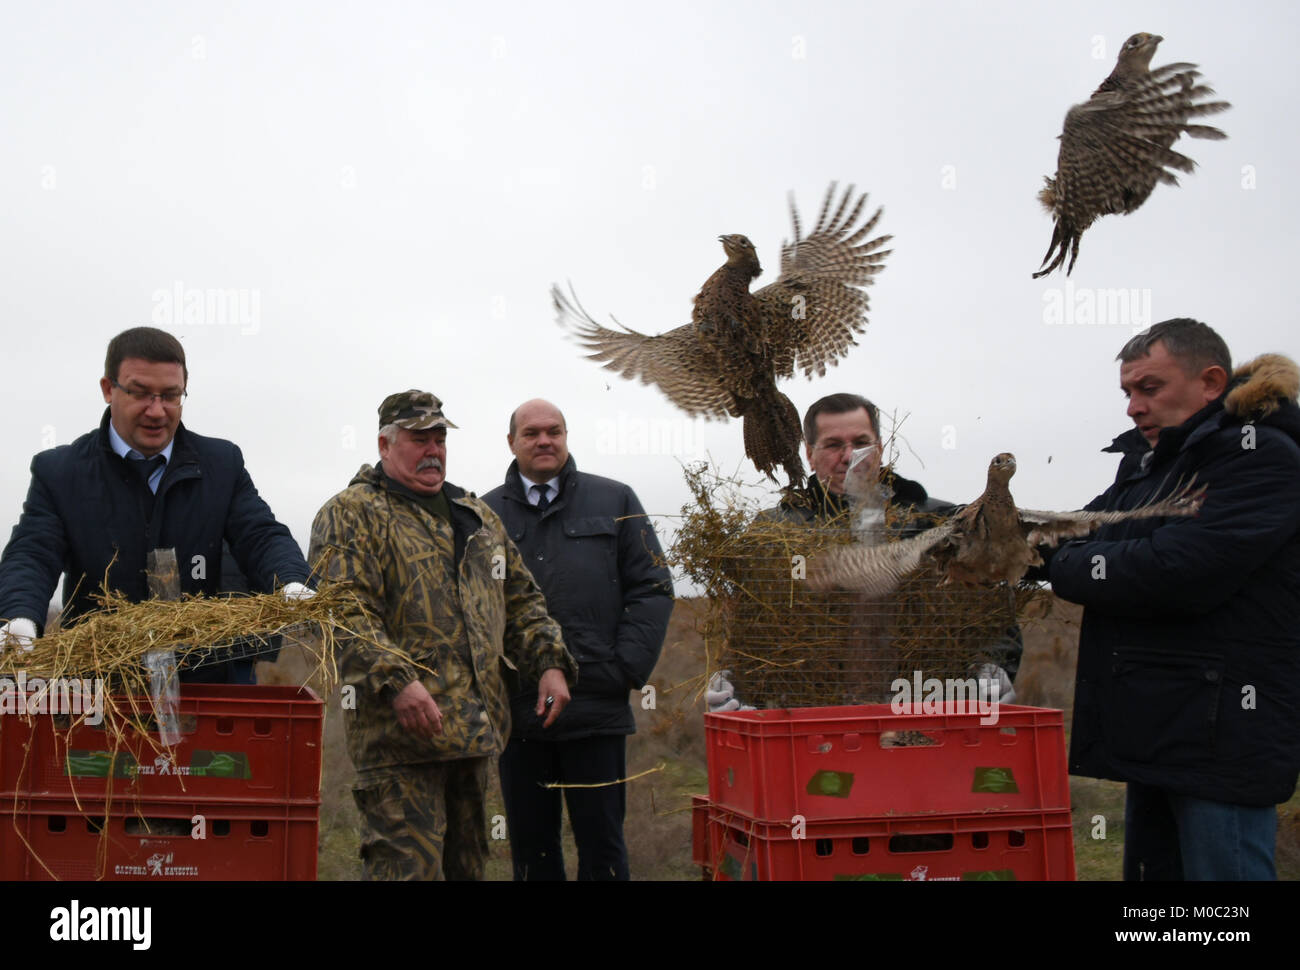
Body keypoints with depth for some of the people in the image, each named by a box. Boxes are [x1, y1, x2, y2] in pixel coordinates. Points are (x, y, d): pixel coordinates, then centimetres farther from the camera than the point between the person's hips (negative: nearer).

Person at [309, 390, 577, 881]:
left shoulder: (477, 516, 20)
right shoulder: (351, 514, -2)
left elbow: (521, 602, 23)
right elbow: (344, 612, -15)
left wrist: (550, 661, 8)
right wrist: (395, 681, -26)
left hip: (474, 728, 7)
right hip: (401, 729, -7)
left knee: (466, 861, 15)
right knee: (408, 863, -8)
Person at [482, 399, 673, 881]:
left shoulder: (614, 501, 8)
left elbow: (652, 589, 4)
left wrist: (625, 670, -4)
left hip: (596, 709, -1)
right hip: (517, 710, 1)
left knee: (601, 842, 5)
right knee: (530, 843, 11)